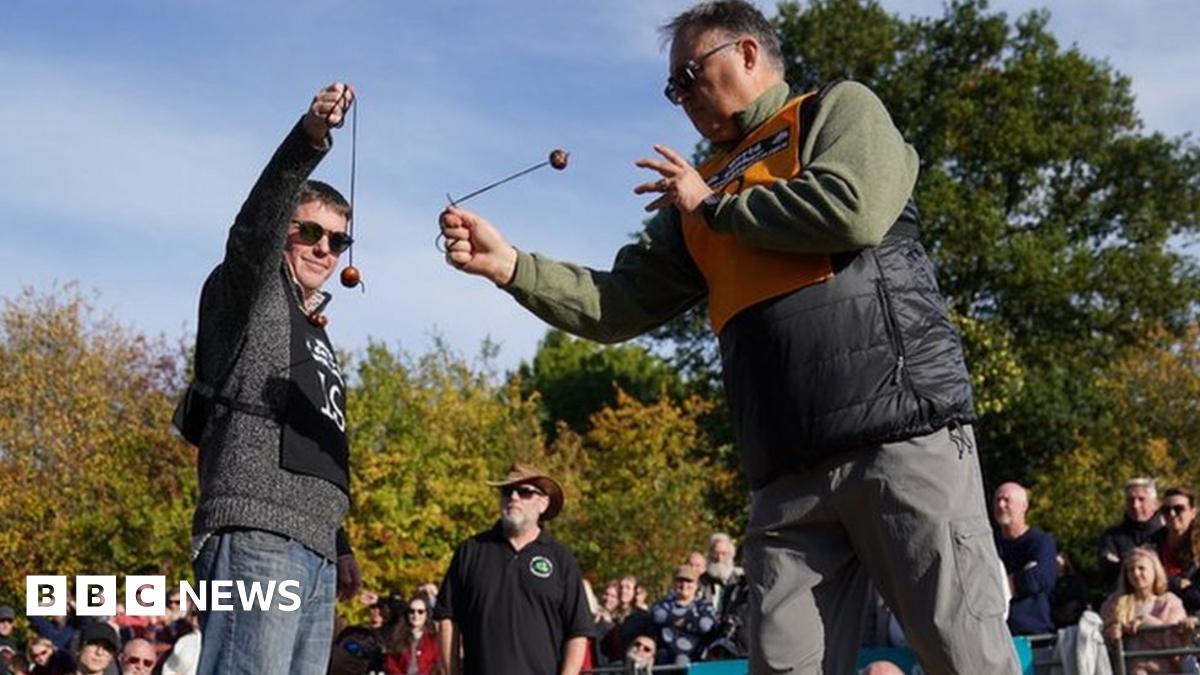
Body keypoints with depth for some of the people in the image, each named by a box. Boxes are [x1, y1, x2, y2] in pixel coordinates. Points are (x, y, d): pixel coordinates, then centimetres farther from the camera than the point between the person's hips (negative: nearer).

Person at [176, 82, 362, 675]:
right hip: (256, 536, -8)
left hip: (312, 550, 8)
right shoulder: (251, 292, 8)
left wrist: (339, 547, 26)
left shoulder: (317, 337, 30)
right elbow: (255, 226, -15)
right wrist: (310, 138, -31)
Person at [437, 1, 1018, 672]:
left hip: (903, 434, -5)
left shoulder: (841, 110, 10)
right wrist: (506, 262, 6)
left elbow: (852, 211, -11)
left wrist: (714, 204, 3)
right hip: (788, 474, 6)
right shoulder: (697, 202, 26)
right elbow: (619, 305, 20)